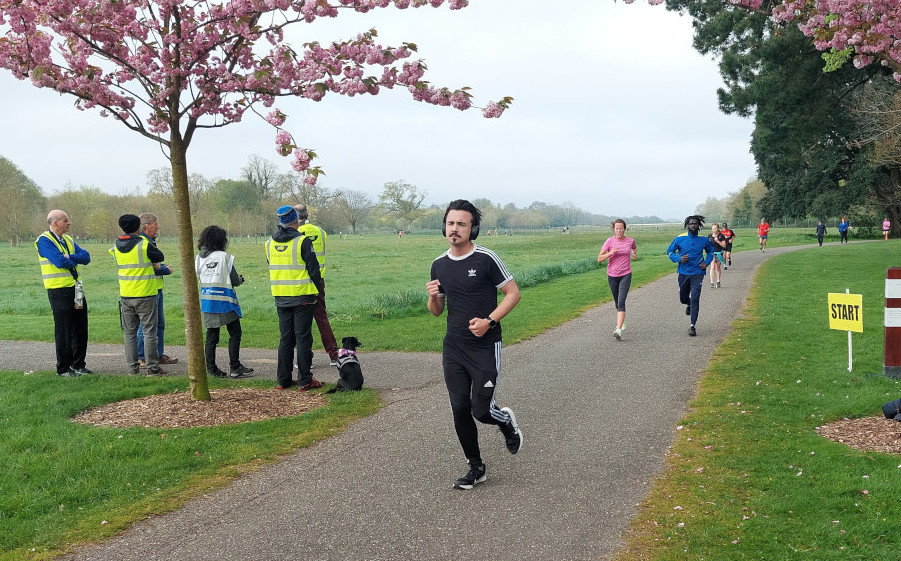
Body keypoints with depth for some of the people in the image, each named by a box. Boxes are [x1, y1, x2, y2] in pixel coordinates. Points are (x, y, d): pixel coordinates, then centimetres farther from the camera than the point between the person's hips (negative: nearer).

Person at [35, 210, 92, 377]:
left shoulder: (68, 240, 15)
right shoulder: (44, 241, -9)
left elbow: (86, 257, 3)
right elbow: (59, 261, -23)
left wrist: (69, 258, -13)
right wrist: (74, 261, -4)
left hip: (76, 289, 8)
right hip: (59, 292, -7)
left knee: (80, 328, 11)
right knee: (63, 331, -1)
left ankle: (78, 364, 23)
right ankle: (63, 368, 9)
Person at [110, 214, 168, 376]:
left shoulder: (117, 246, 6)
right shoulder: (144, 244, -12)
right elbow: (160, 257, 0)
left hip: (125, 295, 5)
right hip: (145, 295, -5)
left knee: (129, 332, 11)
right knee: (149, 332, 1)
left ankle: (132, 367, 12)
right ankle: (152, 367, 2)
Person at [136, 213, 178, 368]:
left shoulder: (150, 241, 17)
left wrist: (165, 267, 7)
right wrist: (166, 270, -10)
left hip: (156, 289, 11)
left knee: (159, 323, 17)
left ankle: (159, 355, 26)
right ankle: (140, 358, 1)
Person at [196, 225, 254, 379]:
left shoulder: (199, 258, 4)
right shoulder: (225, 257, -11)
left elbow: (197, 278, 11)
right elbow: (234, 281, -8)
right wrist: (241, 279, 13)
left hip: (206, 301, 6)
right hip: (224, 302, -5)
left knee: (211, 336, 11)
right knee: (235, 333, 4)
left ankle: (211, 368, 11)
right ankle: (234, 367, 4)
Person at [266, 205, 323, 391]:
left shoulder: (269, 243, 6)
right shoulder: (302, 241, -12)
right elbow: (313, 268, -11)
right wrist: (318, 287, 4)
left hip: (280, 297, 5)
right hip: (302, 296, -5)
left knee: (285, 339, 13)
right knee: (303, 338, -1)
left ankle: (283, 379, 16)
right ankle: (305, 380, 0)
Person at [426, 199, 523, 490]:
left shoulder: (486, 259, -11)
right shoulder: (439, 265, 6)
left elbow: (513, 293, -6)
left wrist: (489, 321, -19)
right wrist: (433, 297, -8)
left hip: (485, 348, -5)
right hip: (453, 348, 5)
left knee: (481, 411, -6)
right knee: (460, 410, 5)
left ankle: (506, 421, 30)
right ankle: (476, 468, 22)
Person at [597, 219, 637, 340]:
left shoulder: (630, 241, 0)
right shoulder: (609, 241, -5)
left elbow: (634, 248, 27)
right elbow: (599, 259, -9)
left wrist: (635, 254, 6)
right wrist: (611, 253, -23)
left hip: (625, 275, -1)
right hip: (612, 275, 1)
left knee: (621, 302, -16)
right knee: (617, 302, 15)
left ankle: (618, 330, -24)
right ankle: (622, 322, 42)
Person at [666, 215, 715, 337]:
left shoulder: (703, 240, 1)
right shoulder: (680, 239, -4)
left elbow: (710, 251, 20)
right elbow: (669, 251, 6)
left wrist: (707, 262, 3)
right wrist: (679, 258, -12)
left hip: (697, 273, -1)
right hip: (683, 273, 1)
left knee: (695, 299, -12)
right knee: (683, 298, 14)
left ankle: (692, 326, -6)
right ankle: (689, 305, 51)